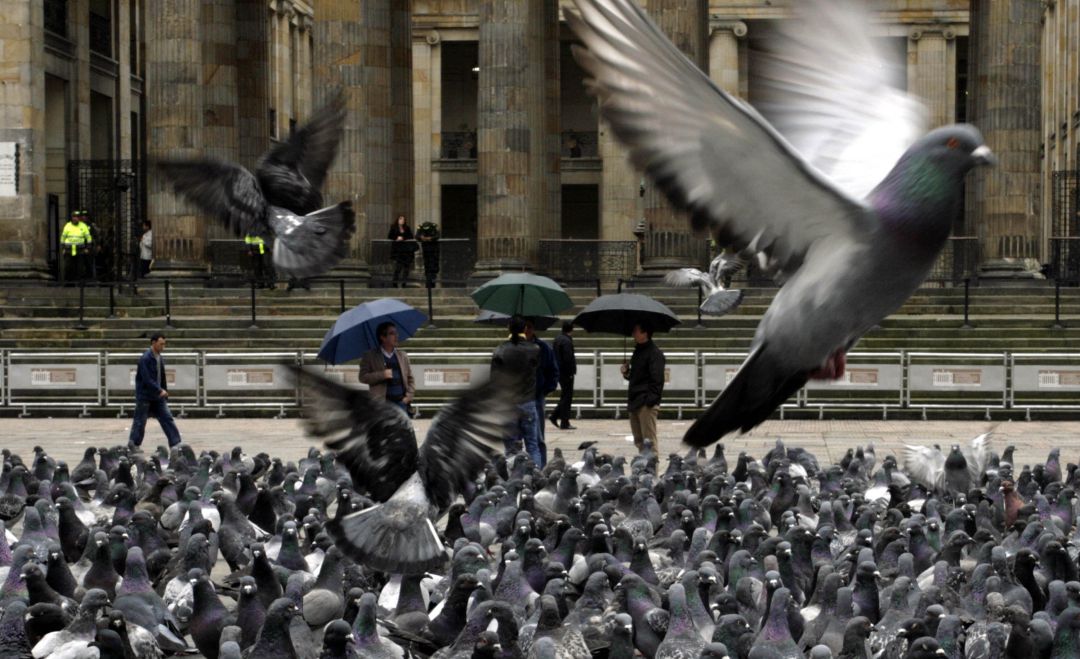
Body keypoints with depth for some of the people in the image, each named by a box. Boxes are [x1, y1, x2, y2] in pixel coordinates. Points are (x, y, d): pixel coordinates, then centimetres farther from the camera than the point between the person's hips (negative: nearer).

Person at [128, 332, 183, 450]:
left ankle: (176, 444, 0)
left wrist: (165, 394, 16)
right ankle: (133, 445, 15)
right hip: (145, 396, -7)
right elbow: (146, 379, -22)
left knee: (168, 419, 0)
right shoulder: (145, 359, -17)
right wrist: (160, 391, -24)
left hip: (157, 396, 7)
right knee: (140, 422, 3)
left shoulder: (160, 359, 9)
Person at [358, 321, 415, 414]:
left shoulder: (403, 356, 15)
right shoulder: (370, 356, 4)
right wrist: (382, 375, -15)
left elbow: (410, 379, 17)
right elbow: (363, 377, -3)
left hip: (401, 401, 4)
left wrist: (409, 395, 1)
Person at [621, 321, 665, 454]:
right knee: (639, 440, 12)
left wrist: (651, 401, -23)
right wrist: (627, 372, 7)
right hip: (635, 403, 10)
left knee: (649, 440, -10)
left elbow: (657, 379, -17)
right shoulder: (638, 351, 18)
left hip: (646, 404, -10)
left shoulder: (654, 353, -11)